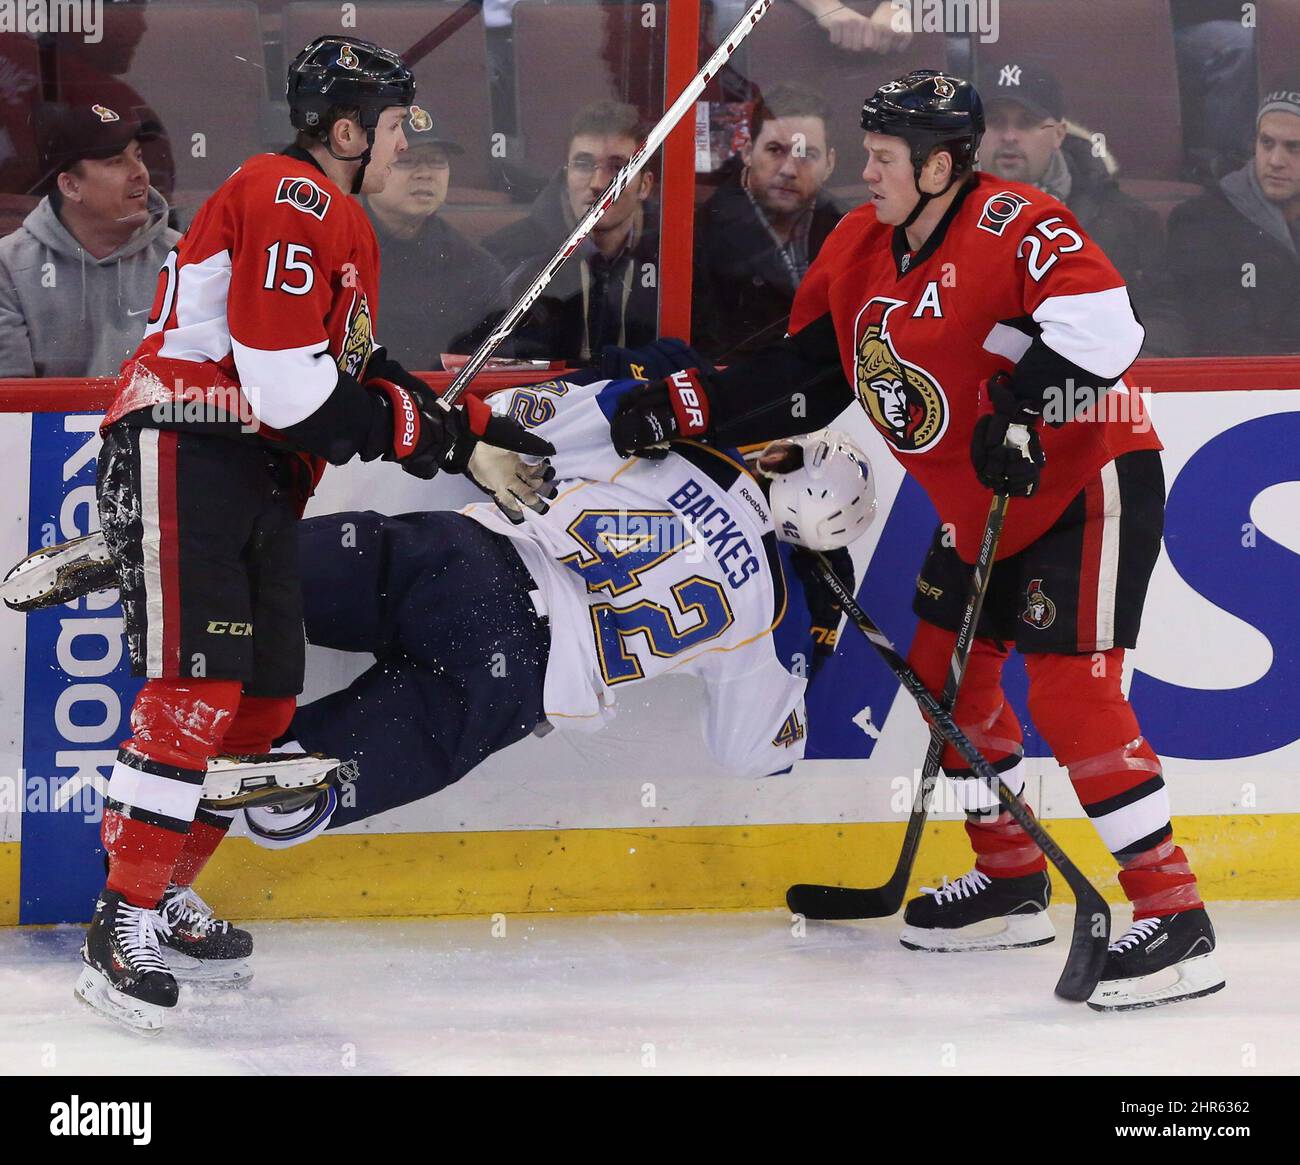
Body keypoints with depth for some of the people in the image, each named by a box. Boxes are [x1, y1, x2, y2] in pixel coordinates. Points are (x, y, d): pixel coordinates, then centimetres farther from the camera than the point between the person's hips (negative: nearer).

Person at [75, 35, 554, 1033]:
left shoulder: (344, 227, 21)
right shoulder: (284, 202, -15)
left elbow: (359, 377, 21)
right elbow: (291, 389, -21)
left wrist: (477, 430, 10)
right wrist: (445, 440, -13)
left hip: (260, 476, 11)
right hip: (182, 456, -11)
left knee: (265, 699, 11)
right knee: (196, 685, -17)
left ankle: (168, 889, 23)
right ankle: (124, 927, -17)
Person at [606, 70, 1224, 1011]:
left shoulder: (1012, 224, -23)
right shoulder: (860, 250, 5)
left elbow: (1101, 322, -36)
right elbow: (799, 375, 9)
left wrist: (1020, 408, -37)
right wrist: (686, 409, 0)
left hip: (1089, 481, -10)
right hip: (982, 506, 10)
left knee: (1070, 689, -19)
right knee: (946, 672, 14)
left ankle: (1177, 919, -18)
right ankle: (1014, 883, 31)